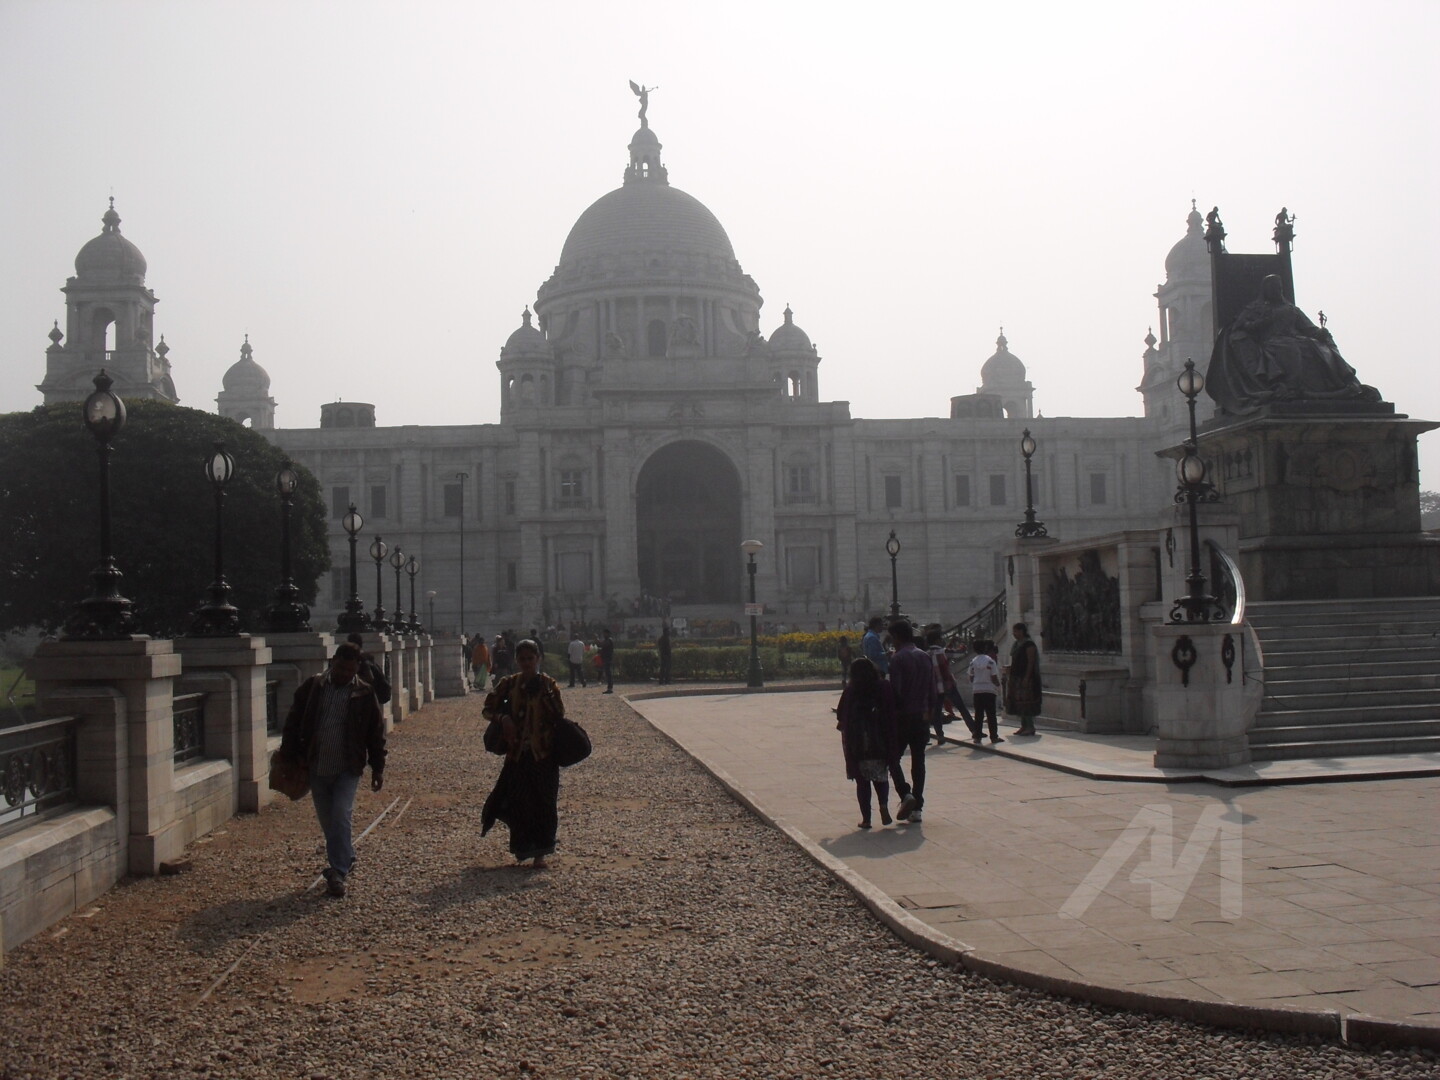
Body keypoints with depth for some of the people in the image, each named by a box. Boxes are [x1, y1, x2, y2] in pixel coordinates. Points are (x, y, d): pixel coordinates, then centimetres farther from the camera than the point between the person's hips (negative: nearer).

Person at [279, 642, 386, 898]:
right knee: (327, 821, 10)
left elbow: (376, 733, 3)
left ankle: (338, 873, -8)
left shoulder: (364, 694, -3)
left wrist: (378, 768, 3)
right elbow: (293, 722, 7)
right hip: (316, 768, 3)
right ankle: (345, 860, 30)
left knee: (340, 817, -14)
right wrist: (289, 756, 1)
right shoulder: (312, 687, 1)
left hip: (348, 768, -3)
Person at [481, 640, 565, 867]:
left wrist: (544, 693, -18)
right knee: (517, 801, 2)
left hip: (544, 754, -1)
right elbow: (488, 709, 4)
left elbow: (559, 714, -10)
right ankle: (522, 848, 20)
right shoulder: (509, 684, 3)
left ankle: (540, 853, 10)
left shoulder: (548, 684, 0)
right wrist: (503, 717, -15)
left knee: (543, 803, 0)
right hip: (517, 752, 1)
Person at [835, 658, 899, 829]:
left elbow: (841, 718, -1)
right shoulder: (884, 688, -2)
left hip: (857, 744, -1)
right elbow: (892, 714, -2)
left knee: (862, 780, 7)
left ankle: (866, 818, 5)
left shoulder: (849, 693, -5)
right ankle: (883, 804, -9)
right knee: (880, 776, 16)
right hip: (881, 743, 1)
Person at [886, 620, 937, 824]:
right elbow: (932, 691, 11)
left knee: (893, 757, 7)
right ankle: (917, 808, 7)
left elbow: (895, 691, -18)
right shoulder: (926, 657, 9)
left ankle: (906, 794, -13)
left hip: (903, 716, -6)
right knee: (918, 761, 8)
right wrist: (929, 713, 17)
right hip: (922, 716, 6)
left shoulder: (898, 659, -12)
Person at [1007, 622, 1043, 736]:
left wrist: (1026, 678, -22)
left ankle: (1030, 727, -5)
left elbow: (1031, 662, -17)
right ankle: (1024, 726, 14)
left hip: (1025, 677, -9)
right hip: (1016, 678, 9)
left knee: (1026, 701, -8)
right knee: (1018, 701, 9)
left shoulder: (1029, 644, -12)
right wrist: (1010, 677, 16)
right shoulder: (1016, 644, 15)